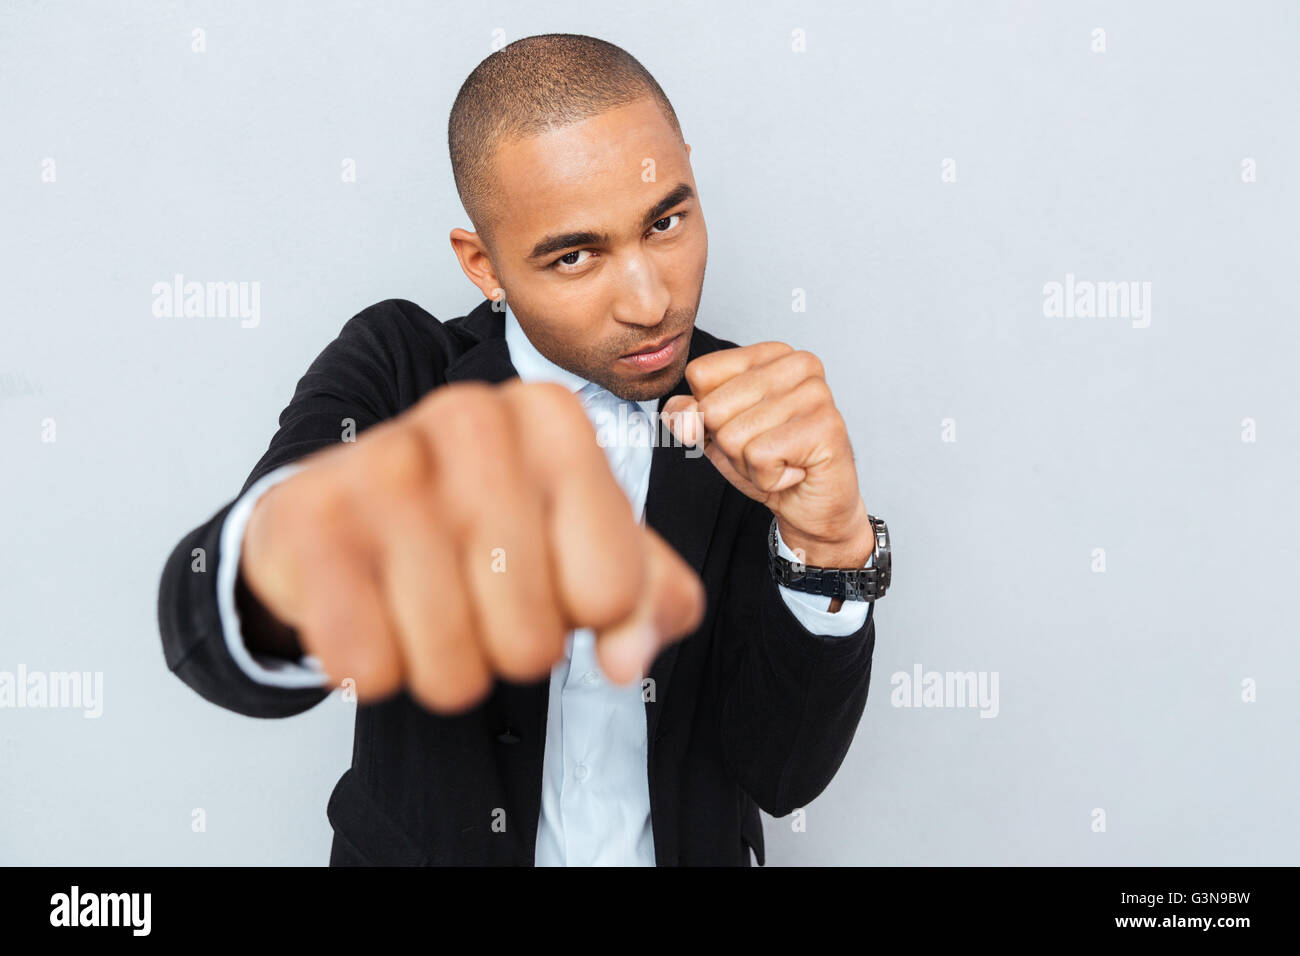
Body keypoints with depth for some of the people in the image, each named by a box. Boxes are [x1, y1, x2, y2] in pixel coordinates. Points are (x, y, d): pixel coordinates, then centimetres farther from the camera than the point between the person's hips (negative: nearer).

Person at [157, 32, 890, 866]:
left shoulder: (759, 420, -14)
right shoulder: (394, 369, -18)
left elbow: (782, 772, -16)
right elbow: (204, 624, -35)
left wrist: (831, 543, -33)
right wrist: (294, 525, -57)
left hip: (687, 848, 1)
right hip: (427, 845, 0)